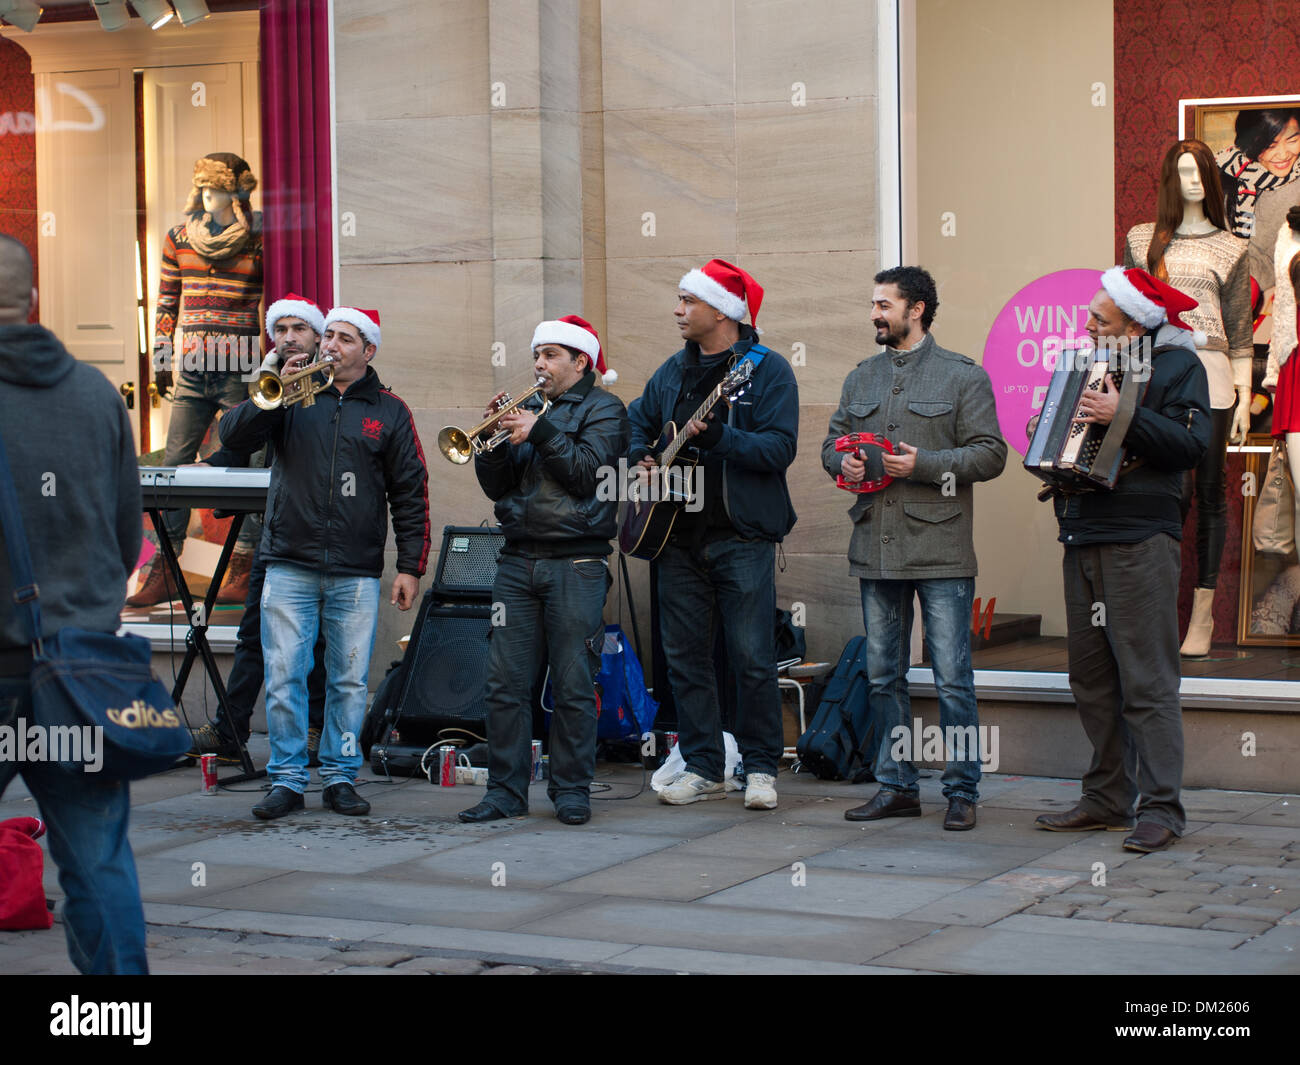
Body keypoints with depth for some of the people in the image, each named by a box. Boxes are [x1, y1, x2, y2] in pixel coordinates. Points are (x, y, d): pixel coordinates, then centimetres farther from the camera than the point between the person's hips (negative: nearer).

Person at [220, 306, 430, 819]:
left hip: (356, 573, 0)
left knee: (350, 680, 4)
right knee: (284, 677, -1)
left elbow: (411, 493, 7)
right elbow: (233, 436, -2)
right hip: (289, 565, 0)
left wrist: (410, 565, 1)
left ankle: (340, 777, 14)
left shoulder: (389, 412, 8)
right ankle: (287, 780, 7)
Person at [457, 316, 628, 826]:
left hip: (577, 566, -5)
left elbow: (590, 472, -11)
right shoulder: (528, 407, 19)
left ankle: (572, 791, 7)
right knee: (504, 684, 1)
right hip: (519, 561, 5)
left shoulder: (603, 409, 4)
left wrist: (539, 432, -13)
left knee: (574, 687, -2)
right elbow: (496, 487, 14)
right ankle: (506, 792, 7)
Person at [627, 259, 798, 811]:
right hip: (679, 537, 6)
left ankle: (760, 768, 6)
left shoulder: (767, 369, -6)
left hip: (742, 538, -6)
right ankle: (703, 768, 15)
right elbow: (637, 421, 29)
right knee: (685, 657, 7)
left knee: (753, 658, -5)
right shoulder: (674, 371, 14)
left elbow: (780, 449, -16)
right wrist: (639, 456, 8)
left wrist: (717, 438, -27)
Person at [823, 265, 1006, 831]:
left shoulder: (963, 376, -1)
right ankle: (897, 786, 20)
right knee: (884, 676, 10)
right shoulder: (862, 377, 16)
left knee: (952, 678, -4)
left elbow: (990, 454, -6)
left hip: (939, 552, -5)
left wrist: (923, 464, -17)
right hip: (875, 547, 6)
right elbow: (832, 441, 20)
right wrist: (843, 462, -3)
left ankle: (961, 791, 5)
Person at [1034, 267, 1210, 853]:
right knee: (1092, 679, 10)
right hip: (1083, 540, 8)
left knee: (1147, 682, -9)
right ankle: (1108, 799, 17)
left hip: (1139, 541, -8)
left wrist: (1125, 417, -23)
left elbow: (1191, 443, -16)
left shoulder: (1178, 366, -3)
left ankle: (1162, 808, -6)